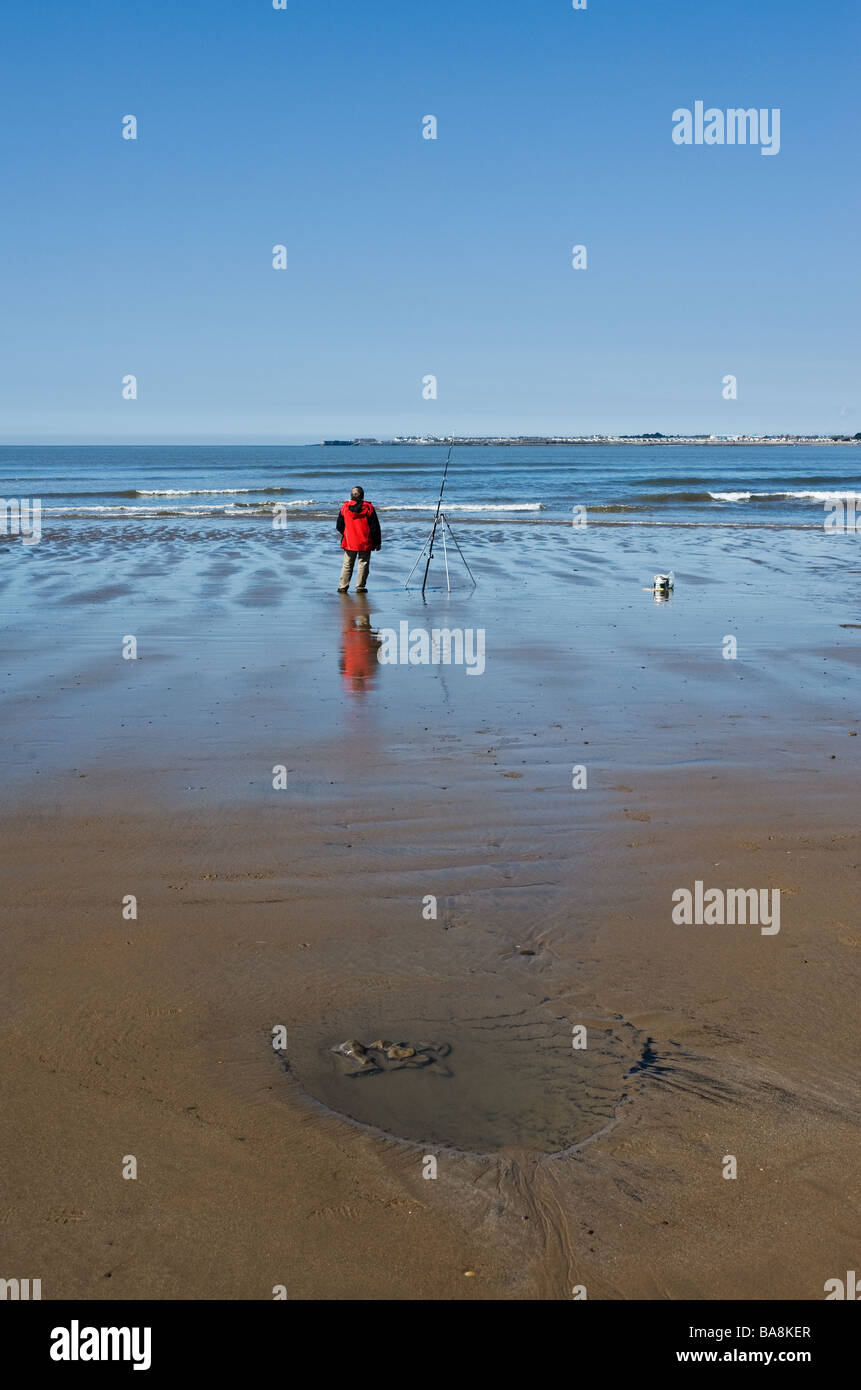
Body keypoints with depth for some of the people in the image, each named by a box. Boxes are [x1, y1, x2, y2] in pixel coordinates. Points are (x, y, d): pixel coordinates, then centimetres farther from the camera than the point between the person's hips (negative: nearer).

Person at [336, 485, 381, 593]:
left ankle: (343, 587, 10)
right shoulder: (368, 508, -8)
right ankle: (360, 587, 6)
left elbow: (339, 526, 5)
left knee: (347, 565, 11)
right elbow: (375, 527, -4)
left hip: (349, 542, 2)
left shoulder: (345, 507, -2)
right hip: (365, 543, -2)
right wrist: (377, 542, 4)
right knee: (363, 564, 7)